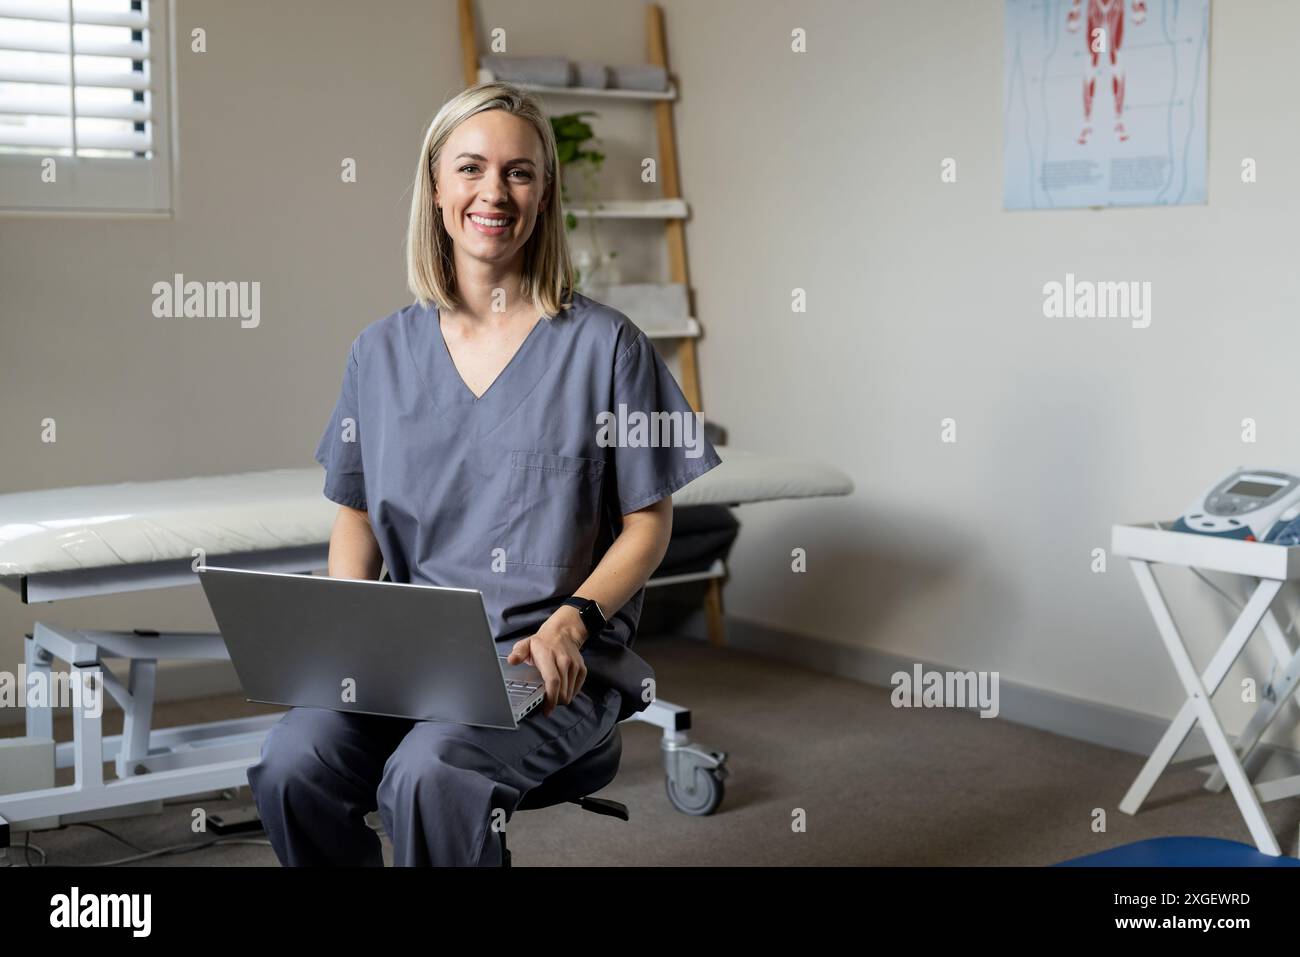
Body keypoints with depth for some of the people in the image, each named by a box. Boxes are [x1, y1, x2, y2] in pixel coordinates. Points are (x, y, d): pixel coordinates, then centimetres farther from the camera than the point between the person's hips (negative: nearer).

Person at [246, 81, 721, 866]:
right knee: (291, 767, -26)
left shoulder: (604, 345, 0)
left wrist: (570, 623, -14)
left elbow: (648, 523, 2)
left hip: (552, 662, -3)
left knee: (427, 777, -33)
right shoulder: (383, 352, 11)